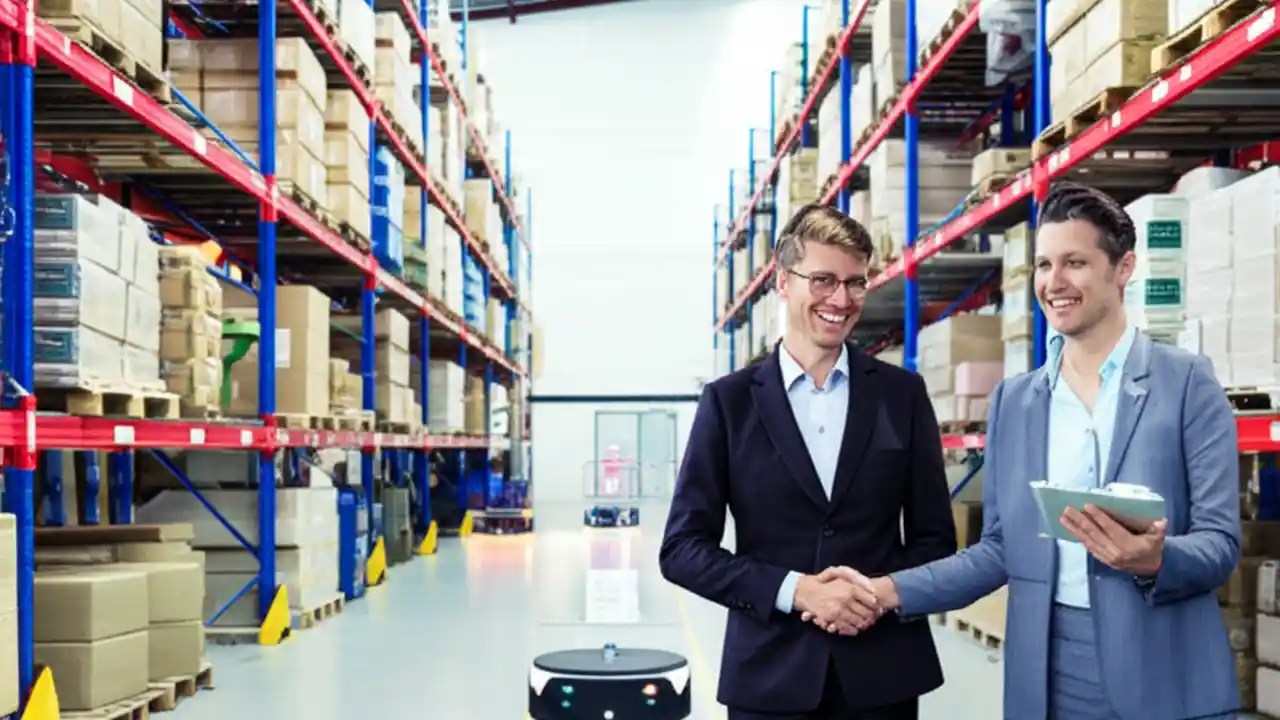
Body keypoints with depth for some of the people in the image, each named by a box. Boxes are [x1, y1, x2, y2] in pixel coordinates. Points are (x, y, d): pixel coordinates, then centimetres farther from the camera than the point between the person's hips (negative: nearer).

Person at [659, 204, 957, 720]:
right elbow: (682, 548, -4)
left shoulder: (903, 394, 3)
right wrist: (796, 590, -14)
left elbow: (935, 539, 6)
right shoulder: (730, 401, -1)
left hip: (882, 673, 1)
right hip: (770, 676, -1)